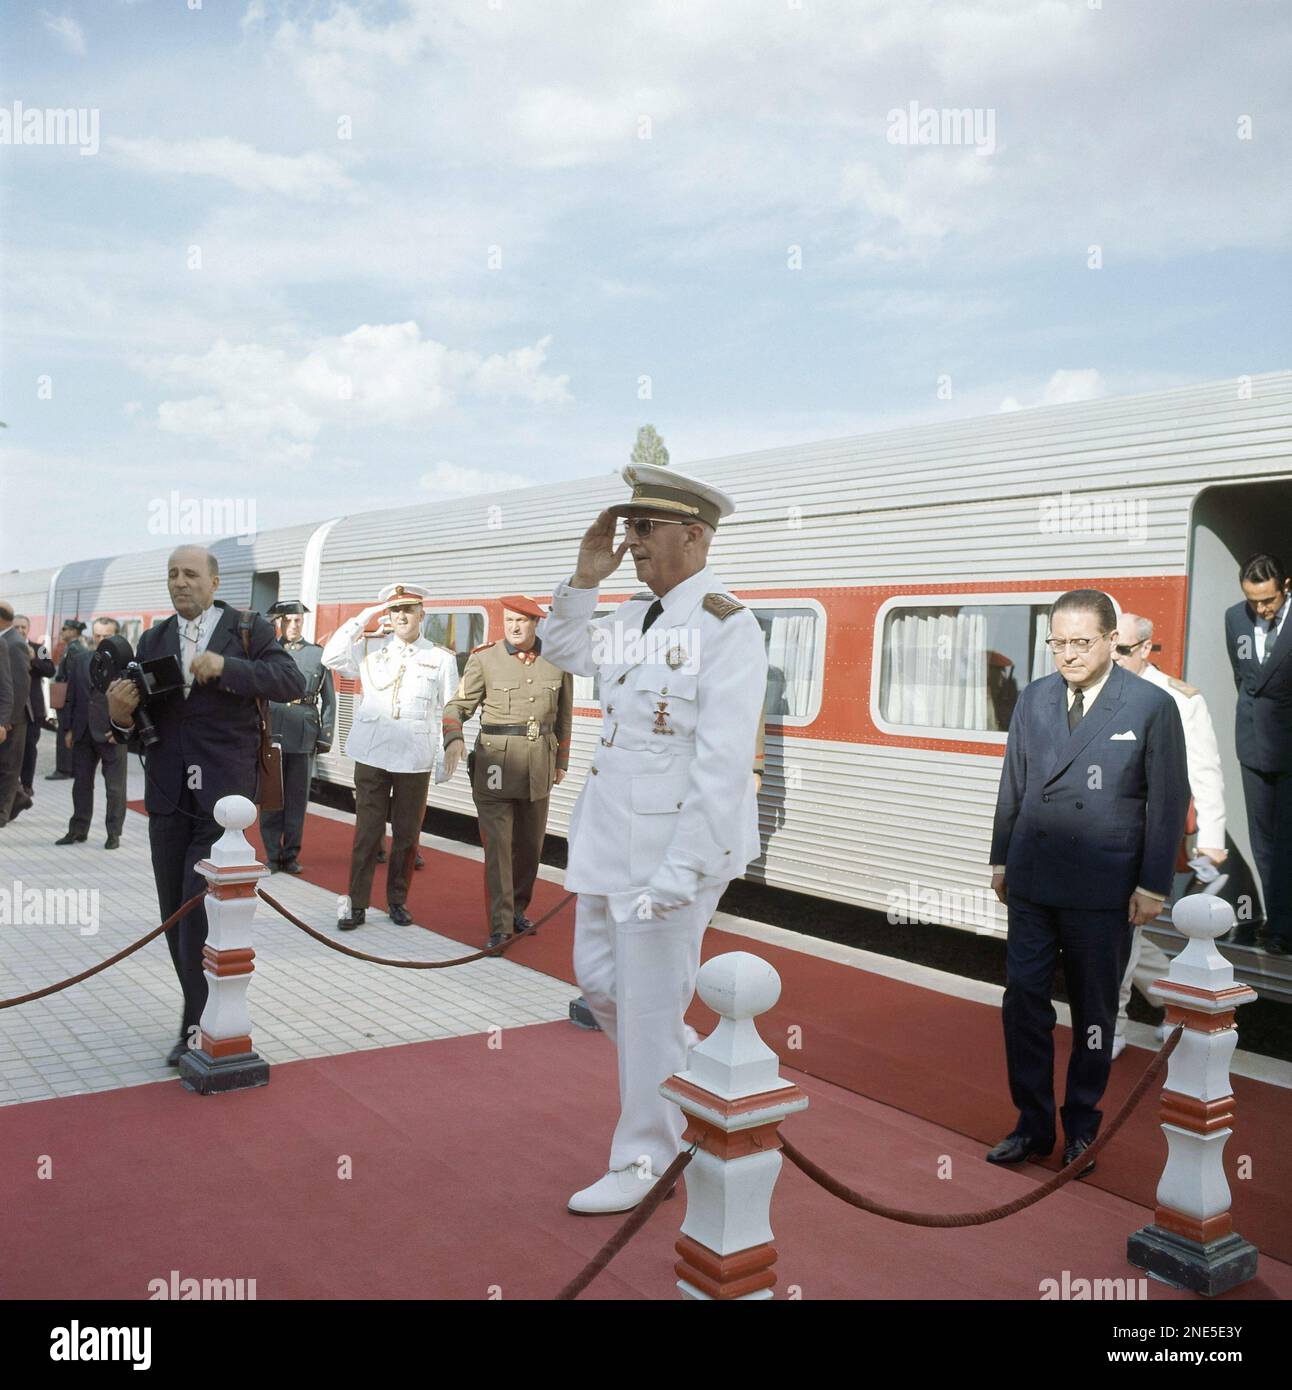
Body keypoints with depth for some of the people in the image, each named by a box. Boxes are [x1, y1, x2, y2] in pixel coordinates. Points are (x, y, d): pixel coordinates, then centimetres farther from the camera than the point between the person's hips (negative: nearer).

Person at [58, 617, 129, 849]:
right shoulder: (79, 660, 9)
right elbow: (71, 696, 12)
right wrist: (69, 728, 8)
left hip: (111, 734, -5)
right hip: (83, 733, 5)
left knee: (115, 787, 2)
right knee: (82, 784, 12)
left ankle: (114, 834, 11)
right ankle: (78, 830, 21)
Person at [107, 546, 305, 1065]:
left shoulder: (249, 629, 2)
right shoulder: (153, 640, 12)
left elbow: (293, 683, -12)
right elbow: (142, 731, 10)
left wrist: (226, 667, -22)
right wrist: (121, 716, -13)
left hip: (223, 795, -5)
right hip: (168, 794, 5)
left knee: (200, 910, -9)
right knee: (175, 916, 9)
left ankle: (198, 1028, 3)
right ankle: (207, 1018, 24)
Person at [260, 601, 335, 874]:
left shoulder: (318, 654, 9)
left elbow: (329, 699, 9)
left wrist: (325, 736, 2)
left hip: (305, 735, 1)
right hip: (271, 731, 0)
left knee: (298, 797, 6)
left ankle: (291, 854, 16)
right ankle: (272, 854, 13)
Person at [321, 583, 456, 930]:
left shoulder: (441, 659, 5)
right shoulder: (371, 651, 9)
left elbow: (448, 713, 4)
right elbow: (331, 657, -3)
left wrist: (444, 759, -1)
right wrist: (362, 619, -3)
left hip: (415, 759, 0)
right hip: (371, 755, 1)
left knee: (407, 834, 7)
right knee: (367, 831, 2)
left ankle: (397, 900, 21)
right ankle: (357, 903, 9)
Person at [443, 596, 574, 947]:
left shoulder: (558, 660, 4)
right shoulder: (484, 658, -4)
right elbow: (458, 705, -4)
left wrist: (561, 761, 18)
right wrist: (453, 740, -23)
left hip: (539, 768, 3)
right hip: (495, 764, -3)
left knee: (529, 845, 15)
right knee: (497, 845, -6)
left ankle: (518, 908, 34)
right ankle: (500, 926, 0)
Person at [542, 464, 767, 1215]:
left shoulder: (728, 628, -17)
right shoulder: (640, 611, 7)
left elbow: (723, 765, -22)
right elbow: (564, 653, 20)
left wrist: (680, 870, -24)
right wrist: (587, 576, 4)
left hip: (677, 842, -8)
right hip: (611, 834, 9)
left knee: (649, 1002, 3)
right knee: (598, 976, 18)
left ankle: (644, 1159, 22)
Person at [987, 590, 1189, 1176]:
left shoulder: (1152, 705, -6)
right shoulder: (1033, 698, 5)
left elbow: (1168, 801, -5)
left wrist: (1153, 885, -6)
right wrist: (1001, 860, 11)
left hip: (1103, 887, -3)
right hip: (1032, 881, 3)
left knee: (1094, 1011, 10)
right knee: (1023, 998, 3)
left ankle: (1081, 1127, 26)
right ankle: (1033, 1123, 18)